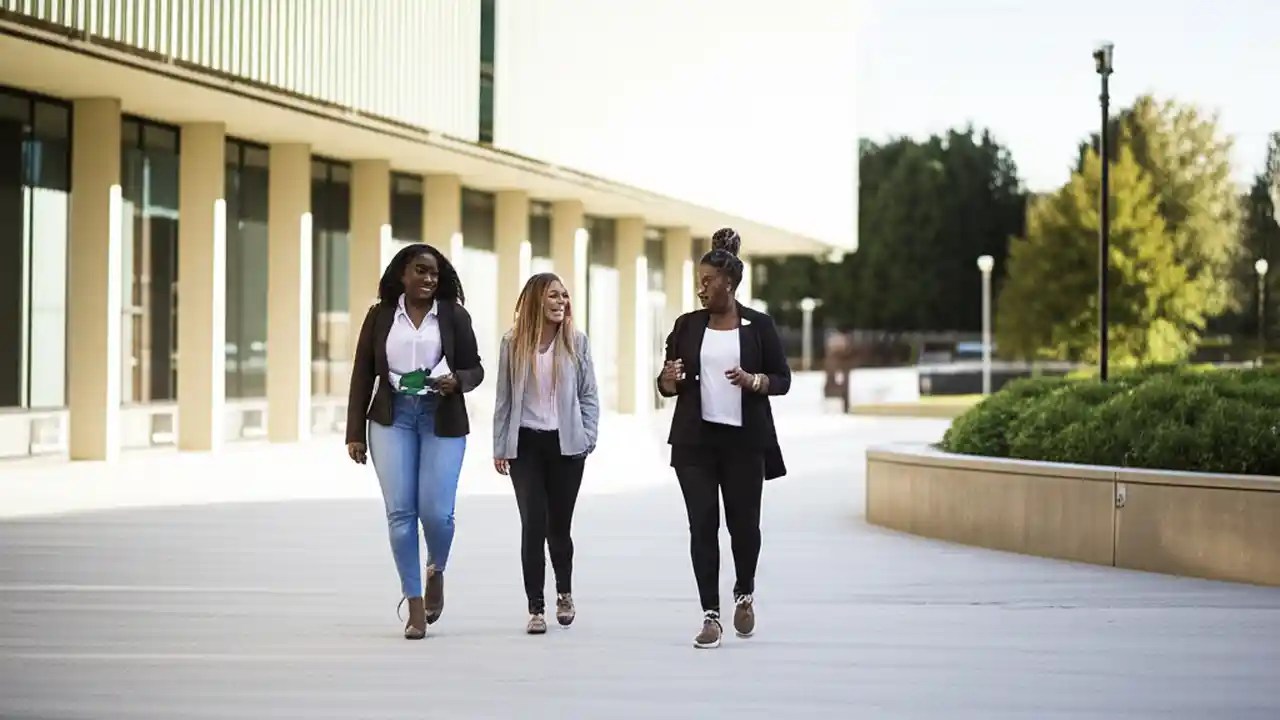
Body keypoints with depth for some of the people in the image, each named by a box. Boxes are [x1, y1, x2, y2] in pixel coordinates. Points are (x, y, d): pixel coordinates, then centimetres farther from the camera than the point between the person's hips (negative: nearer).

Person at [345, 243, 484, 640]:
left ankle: (436, 573, 26)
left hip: (442, 419, -1)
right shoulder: (381, 314, 5)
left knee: (436, 511, -8)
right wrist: (355, 432, 2)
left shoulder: (454, 315, 3)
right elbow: (363, 374, 7)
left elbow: (475, 369, 8)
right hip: (393, 417, 1)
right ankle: (415, 605, 5)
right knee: (400, 512, -4)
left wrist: (456, 381, -16)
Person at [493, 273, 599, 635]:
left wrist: (587, 439, -4)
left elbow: (589, 395, 4)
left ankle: (564, 592, 32)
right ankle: (536, 608, 2)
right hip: (527, 444, 0)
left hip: (565, 444, 0)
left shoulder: (576, 341, 1)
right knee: (533, 525, -4)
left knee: (559, 525, 6)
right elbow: (504, 399, 5)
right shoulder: (513, 343, 2)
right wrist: (500, 448, 4)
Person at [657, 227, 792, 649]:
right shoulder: (687, 326, 7)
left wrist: (753, 381, -18)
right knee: (703, 524, -3)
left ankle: (744, 594, 30)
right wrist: (670, 379, -14)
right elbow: (667, 385, 10)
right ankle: (711, 616, 2)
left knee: (743, 522, 2)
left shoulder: (759, 326, 0)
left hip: (744, 441, -2)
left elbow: (783, 379, 2)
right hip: (695, 441, 2)